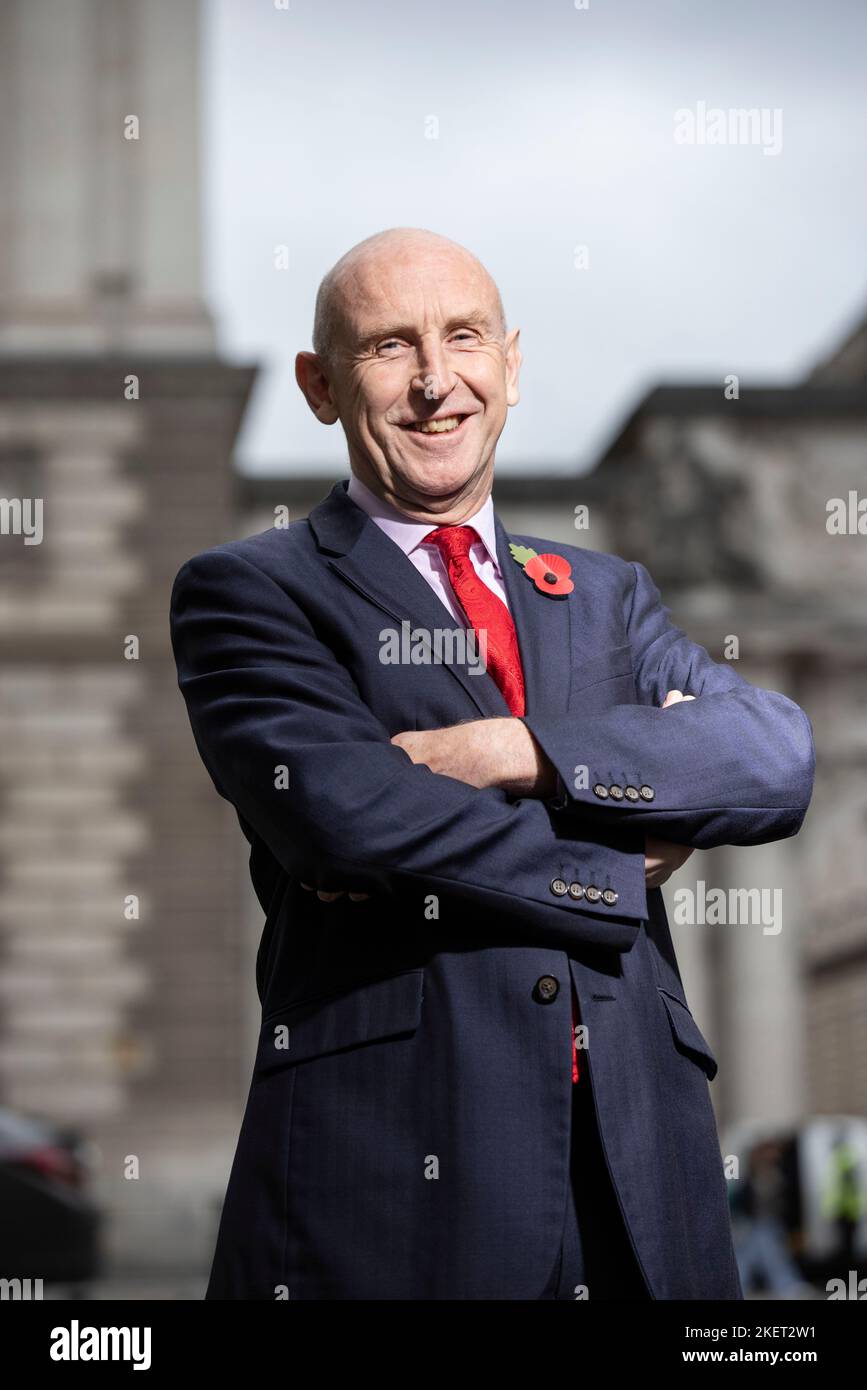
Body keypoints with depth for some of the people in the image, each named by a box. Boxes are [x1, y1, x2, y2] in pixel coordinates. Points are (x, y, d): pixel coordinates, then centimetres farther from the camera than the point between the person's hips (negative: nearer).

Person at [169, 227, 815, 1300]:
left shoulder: (607, 595, 17)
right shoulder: (243, 593, 4)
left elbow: (779, 757, 0)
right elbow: (341, 809, -14)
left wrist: (512, 753, -13)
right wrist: (622, 870, -5)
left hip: (639, 1170, 4)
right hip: (387, 1165, -4)